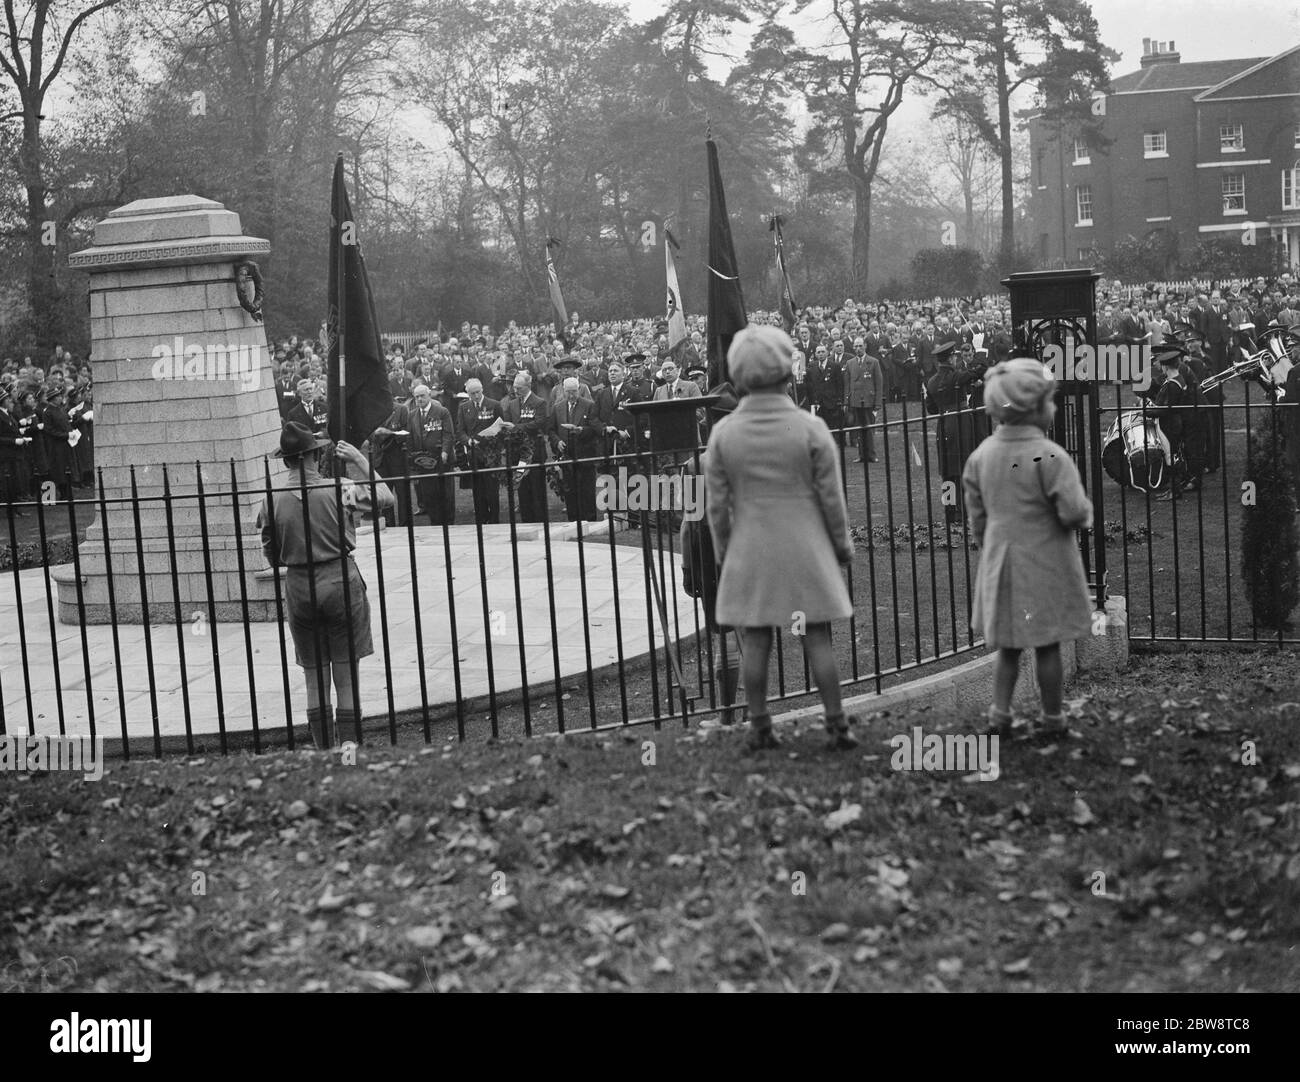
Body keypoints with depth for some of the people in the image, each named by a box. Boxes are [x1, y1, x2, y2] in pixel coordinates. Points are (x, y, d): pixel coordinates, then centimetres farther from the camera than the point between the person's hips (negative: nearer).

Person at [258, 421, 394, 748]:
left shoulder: (273, 501, -5)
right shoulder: (340, 490, -10)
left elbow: (272, 557, 3)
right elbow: (385, 498, 7)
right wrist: (361, 461, 10)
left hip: (298, 587, 2)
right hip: (340, 582, -2)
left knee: (315, 679, 11)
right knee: (346, 677, 5)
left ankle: (324, 752, 13)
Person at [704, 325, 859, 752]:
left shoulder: (723, 433, -6)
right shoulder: (811, 428, -10)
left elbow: (716, 504, -1)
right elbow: (831, 496, -5)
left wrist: (722, 552, 12)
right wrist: (842, 544, 9)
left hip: (750, 553, 1)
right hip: (806, 551, -1)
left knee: (755, 643, 7)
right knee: (818, 638, 6)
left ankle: (760, 727, 11)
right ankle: (837, 725, 10)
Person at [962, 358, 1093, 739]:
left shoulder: (981, 455, 0)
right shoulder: (1050, 456, -19)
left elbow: (977, 518, 7)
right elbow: (1074, 512, -21)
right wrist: (1085, 508, 2)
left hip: (1000, 563, 5)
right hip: (1046, 565, -5)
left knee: (1008, 644, 16)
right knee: (1047, 646, 7)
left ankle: (999, 713, 11)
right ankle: (1052, 719, 17)